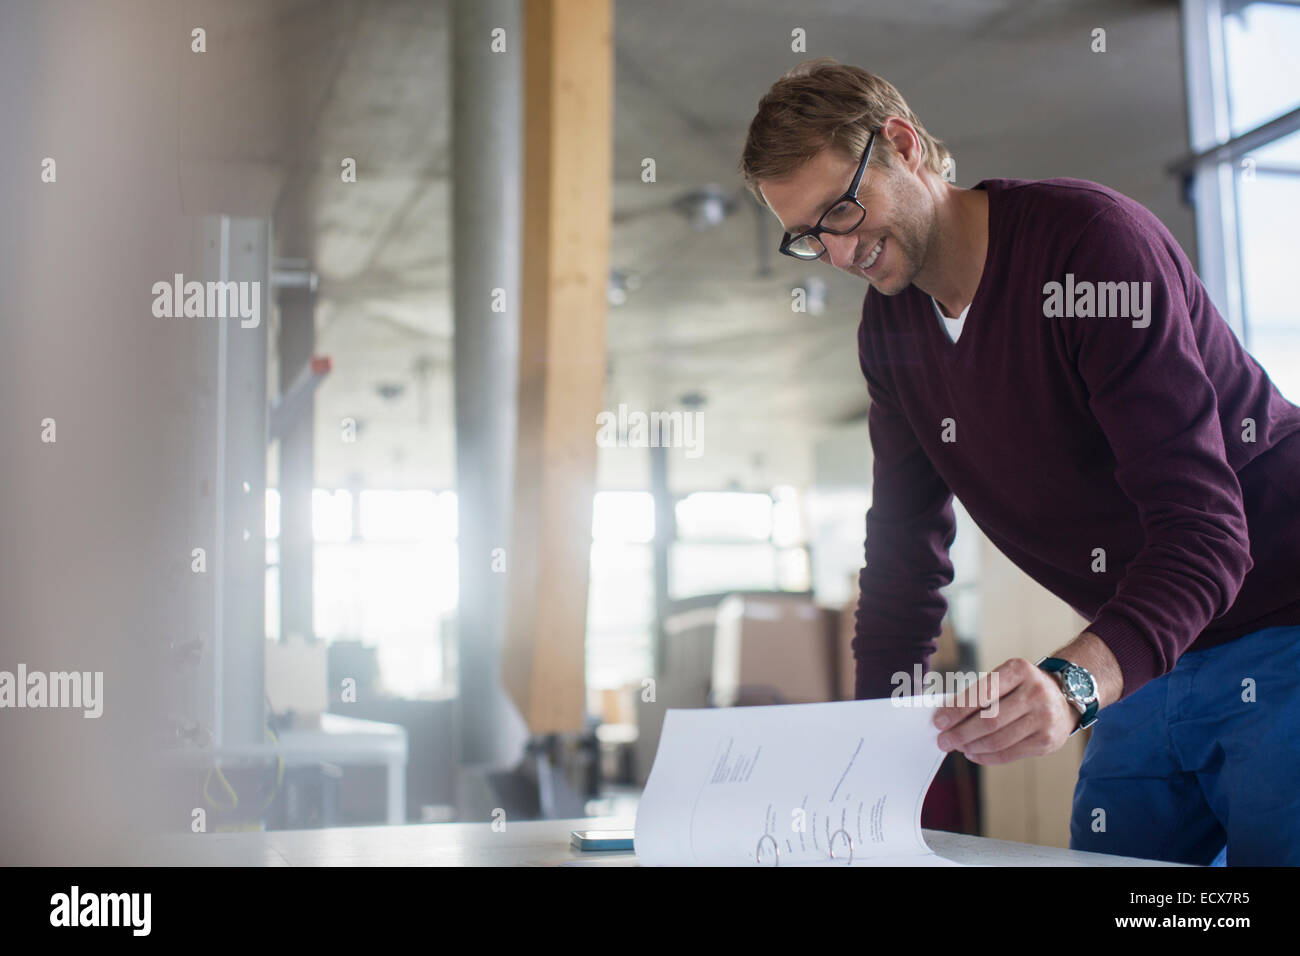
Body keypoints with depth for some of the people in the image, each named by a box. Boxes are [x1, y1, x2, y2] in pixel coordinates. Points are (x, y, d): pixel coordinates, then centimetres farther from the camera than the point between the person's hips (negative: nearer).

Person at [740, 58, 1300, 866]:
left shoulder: (1090, 239, -21)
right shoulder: (890, 327, 3)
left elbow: (1203, 529, -28)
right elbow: (905, 557, 5)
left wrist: (1074, 684, -44)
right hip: (1142, 671, 7)